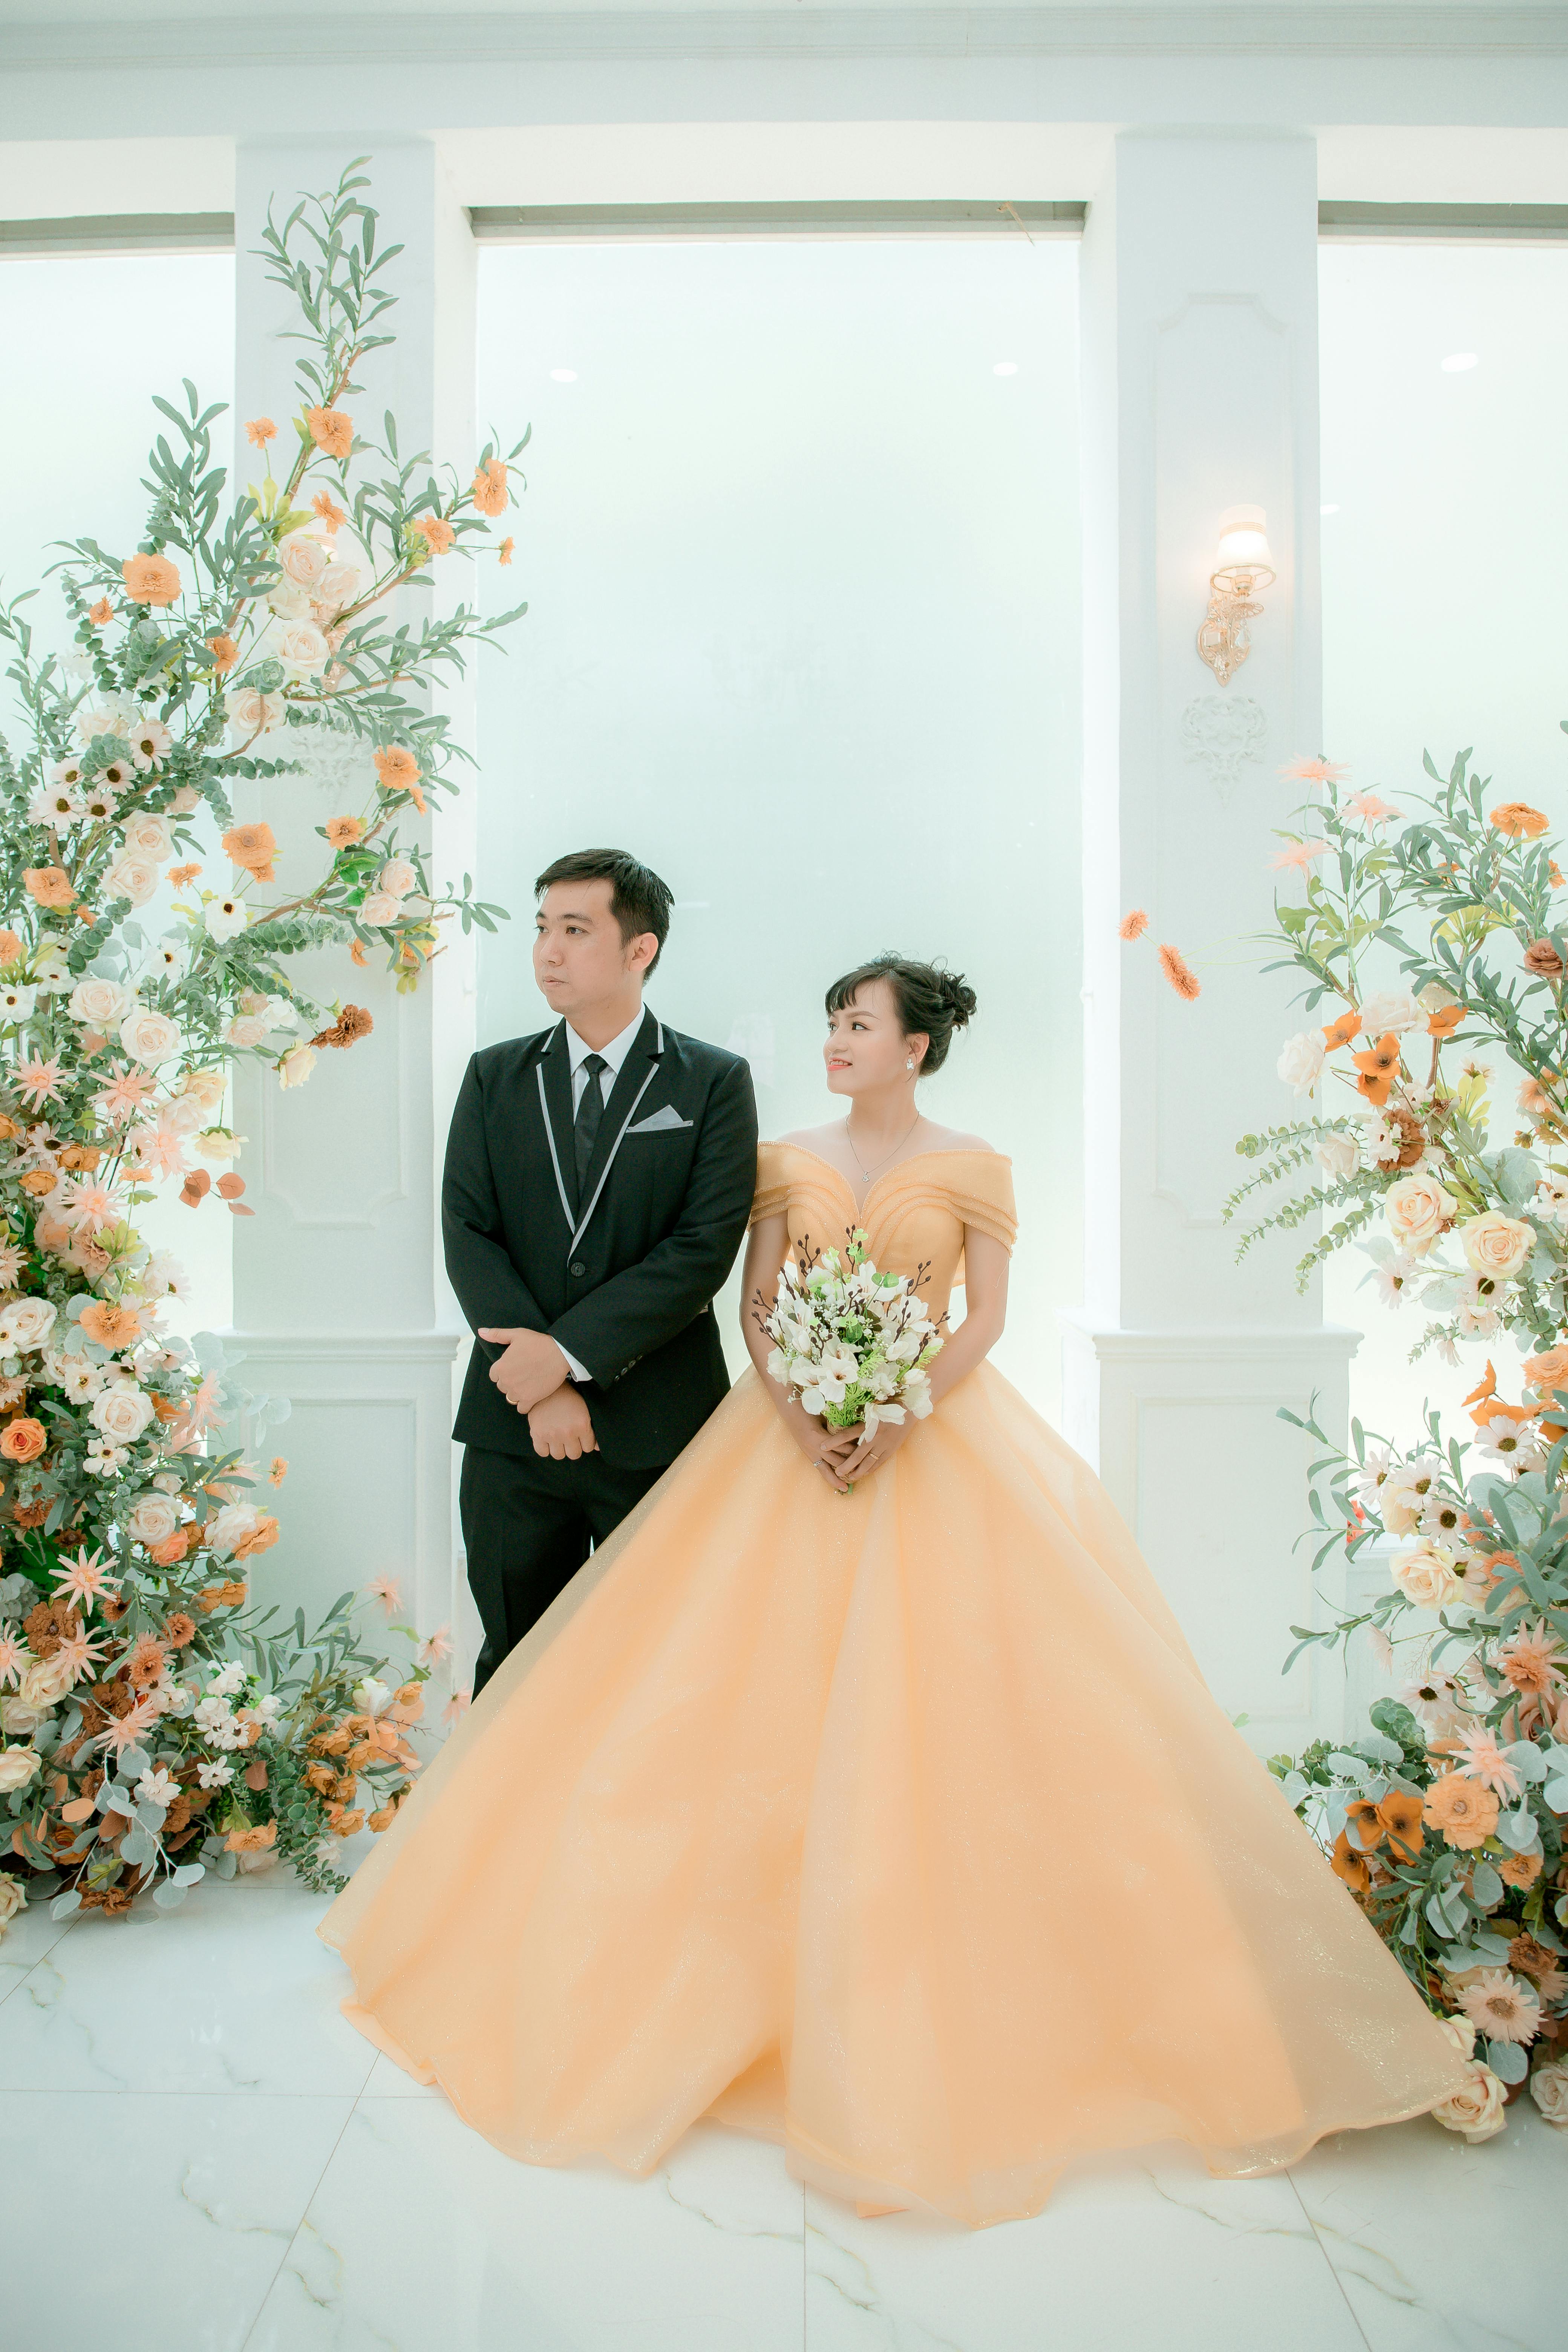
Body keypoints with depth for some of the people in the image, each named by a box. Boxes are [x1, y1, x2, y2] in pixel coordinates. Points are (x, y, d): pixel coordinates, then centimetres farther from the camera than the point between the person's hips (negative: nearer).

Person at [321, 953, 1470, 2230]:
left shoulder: (973, 1168, 1)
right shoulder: (789, 1161, 7)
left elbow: (988, 1319, -3)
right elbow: (756, 1305, 3)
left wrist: (903, 1419, -17)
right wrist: (798, 1417, -13)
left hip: (940, 1440, -2)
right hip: (797, 1432, 2)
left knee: (941, 1696, -2)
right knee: (765, 1685, 1)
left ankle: (941, 1983, 16)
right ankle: (760, 1958, 19)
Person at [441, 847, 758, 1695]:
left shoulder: (714, 1082, 0)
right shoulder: (494, 1077, 9)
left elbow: (704, 1248, -10)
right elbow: (467, 1234, 0)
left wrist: (570, 1352, -16)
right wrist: (541, 1384, -12)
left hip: (661, 1428, -2)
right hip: (513, 1428, 3)